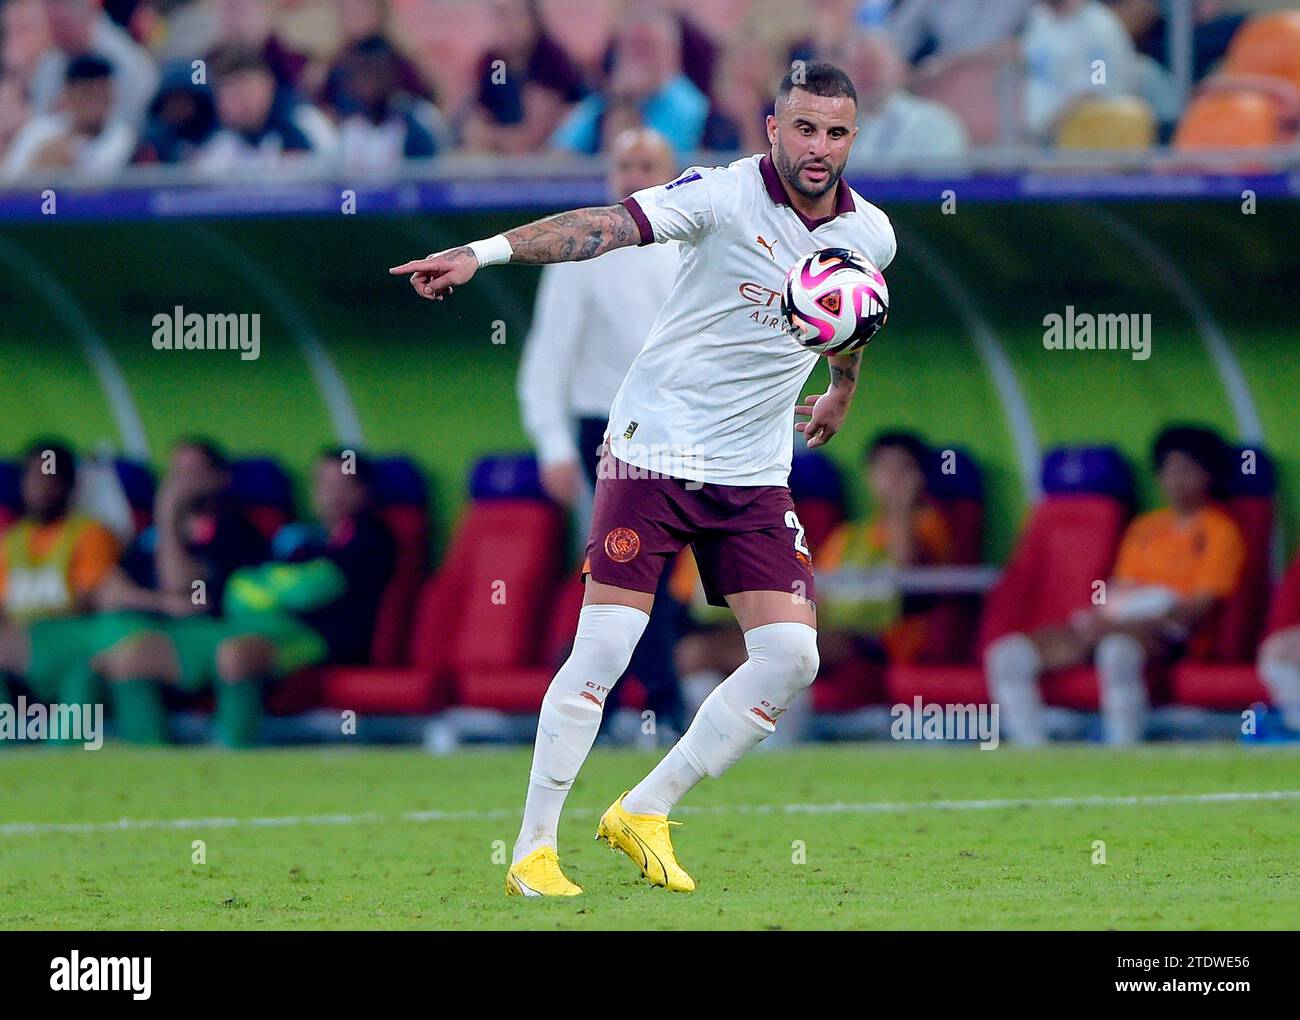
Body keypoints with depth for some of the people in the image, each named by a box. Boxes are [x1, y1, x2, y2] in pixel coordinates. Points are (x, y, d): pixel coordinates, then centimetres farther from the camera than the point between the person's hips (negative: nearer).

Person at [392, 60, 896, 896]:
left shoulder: (871, 236, 2)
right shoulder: (726, 196, -14)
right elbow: (606, 226, -26)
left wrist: (841, 398, 40)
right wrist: (485, 252, -37)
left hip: (754, 478, 5)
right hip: (653, 450, -5)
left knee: (791, 657, -5)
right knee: (602, 650, -10)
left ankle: (645, 813, 10)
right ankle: (532, 851, 0)